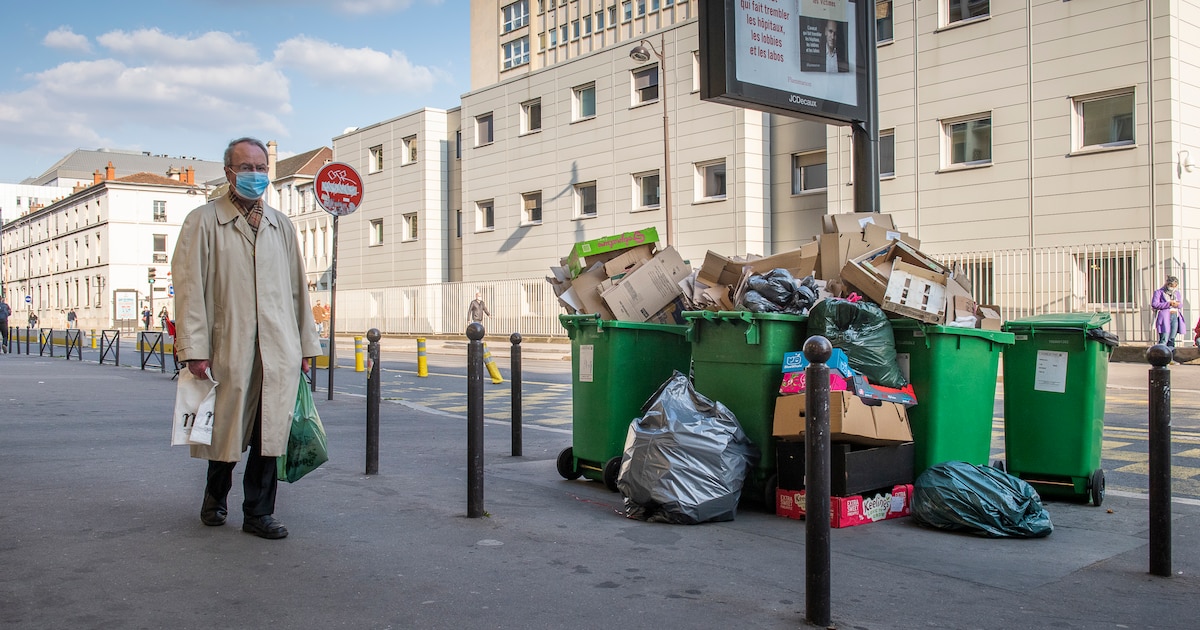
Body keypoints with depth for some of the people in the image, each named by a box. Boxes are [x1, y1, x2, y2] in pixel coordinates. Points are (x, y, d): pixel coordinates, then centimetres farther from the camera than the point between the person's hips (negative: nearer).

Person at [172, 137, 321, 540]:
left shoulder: (281, 226, 16)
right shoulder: (204, 222, 3)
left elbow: (298, 287, 17)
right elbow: (189, 287, -4)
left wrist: (306, 344, 13)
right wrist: (194, 348, -11)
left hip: (279, 350, 3)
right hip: (229, 348, -3)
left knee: (268, 432, 3)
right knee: (227, 430, 8)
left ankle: (258, 512, 14)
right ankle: (215, 498, 32)